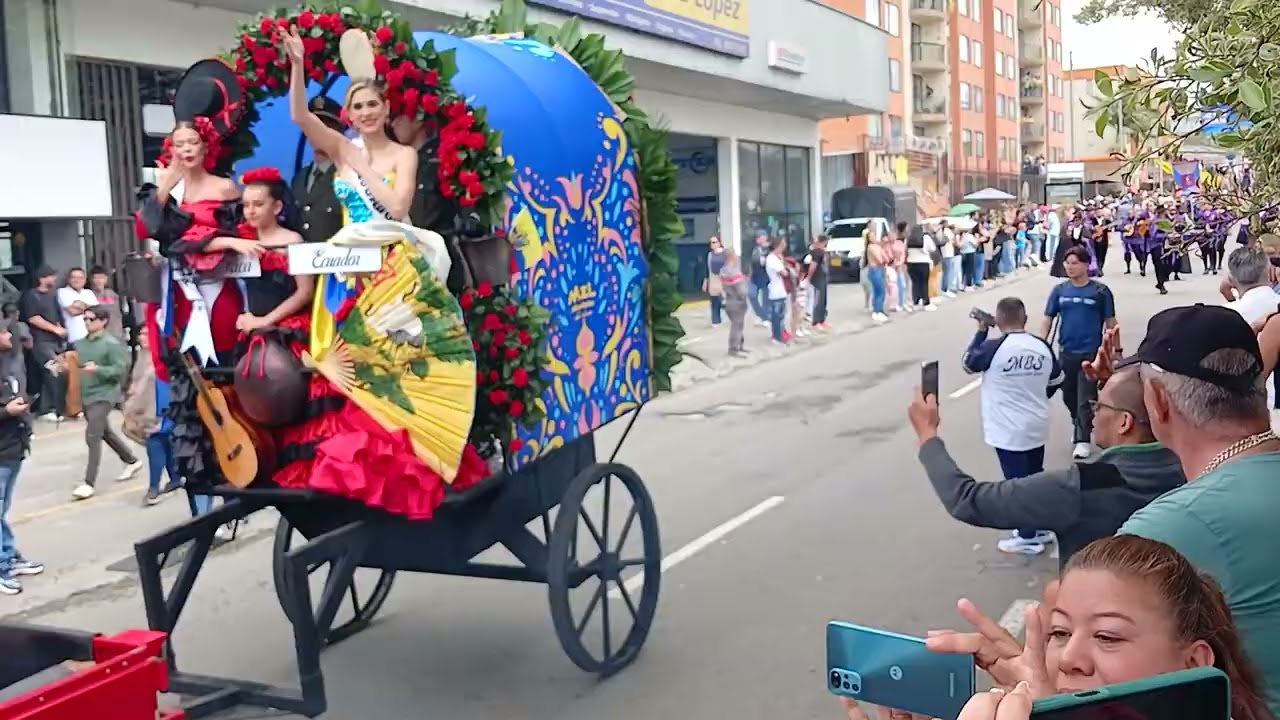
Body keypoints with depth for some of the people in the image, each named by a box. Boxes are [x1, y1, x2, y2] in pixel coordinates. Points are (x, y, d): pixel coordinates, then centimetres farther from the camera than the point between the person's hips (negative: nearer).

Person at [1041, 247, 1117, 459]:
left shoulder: (1100, 291, -6)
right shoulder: (1059, 290, 2)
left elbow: (1110, 323, -1)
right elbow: (1048, 320, 5)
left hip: (1091, 352, -4)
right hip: (1066, 352, 4)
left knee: (1086, 399, -2)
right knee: (1069, 396, 18)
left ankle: (1083, 440, 6)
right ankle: (1078, 424, 43)